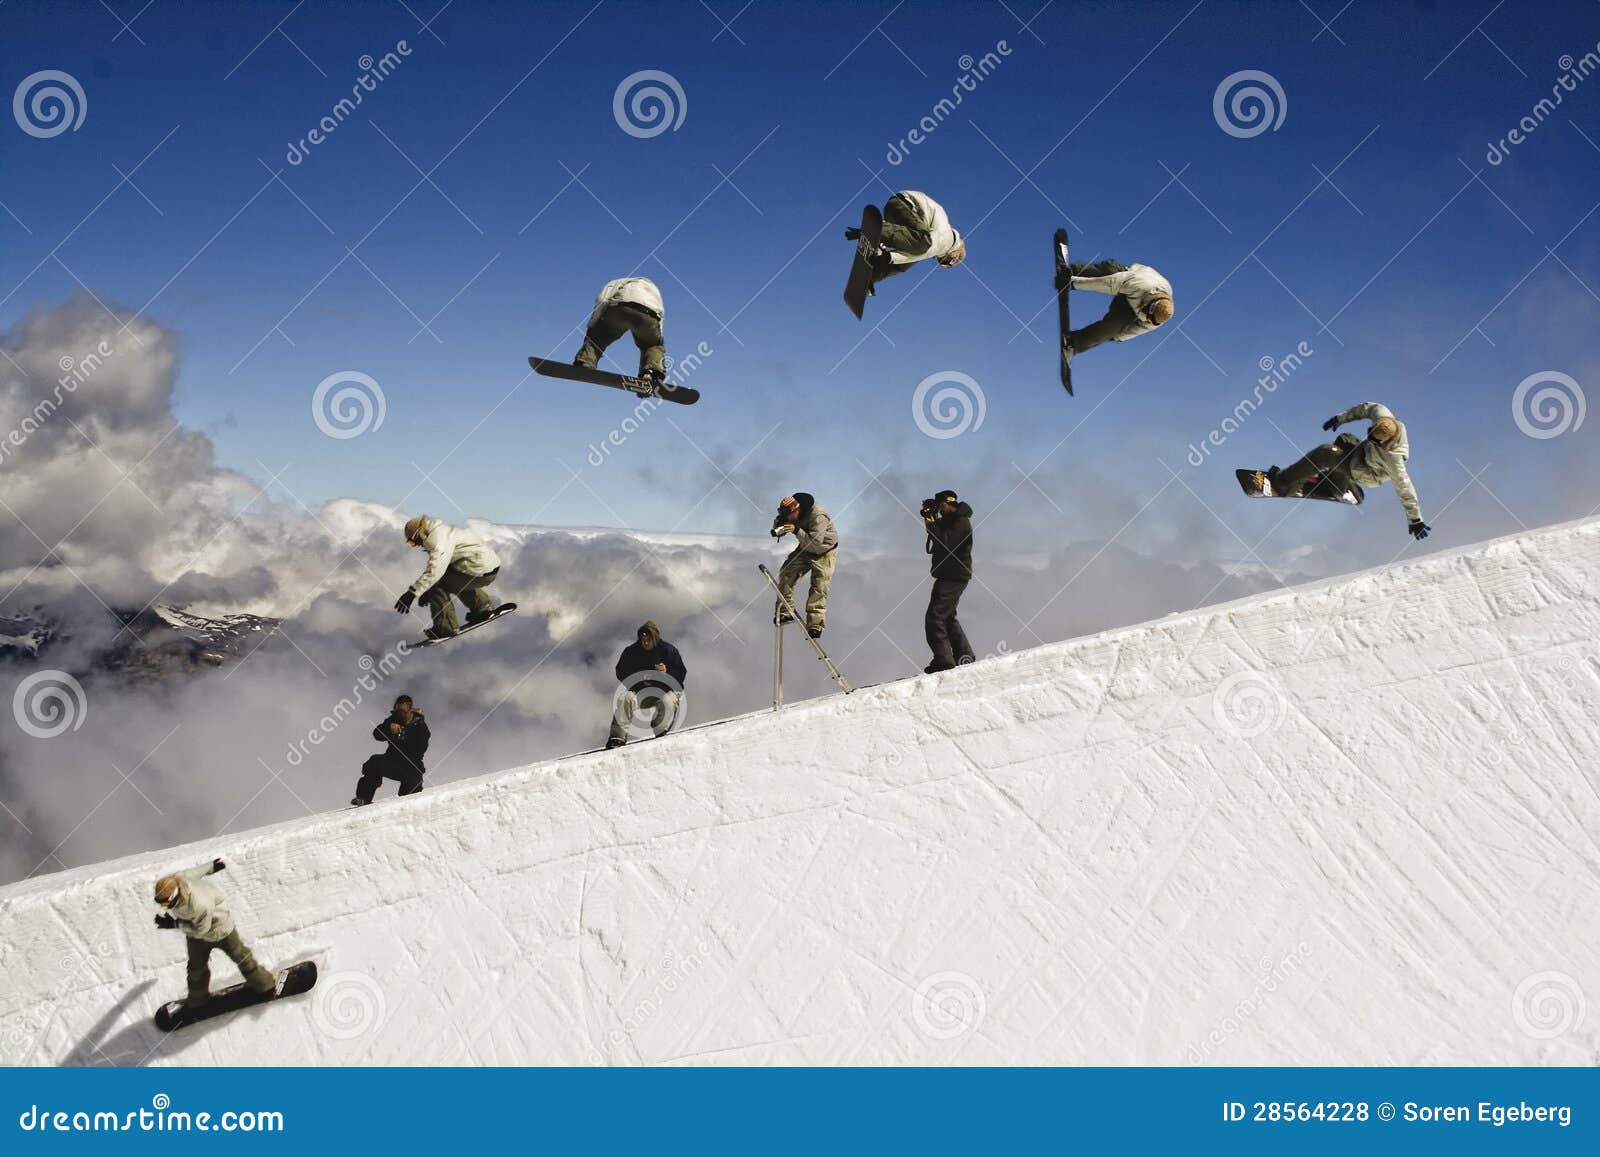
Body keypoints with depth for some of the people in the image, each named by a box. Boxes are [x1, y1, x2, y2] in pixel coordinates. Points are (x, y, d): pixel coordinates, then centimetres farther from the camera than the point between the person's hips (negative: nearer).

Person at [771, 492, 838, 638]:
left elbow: (815, 543, -36)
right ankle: (785, 612, 1)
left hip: (824, 551, -7)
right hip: (804, 549, 7)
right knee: (786, 574, -6)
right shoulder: (791, 512, -11)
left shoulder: (819, 516, -33)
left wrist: (797, 531, -43)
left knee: (819, 588, -15)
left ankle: (815, 625, -16)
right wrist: (778, 528, -25)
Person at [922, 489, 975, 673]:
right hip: (948, 575, 11)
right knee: (948, 617, 21)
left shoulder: (961, 522, -15)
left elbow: (947, 544, -25)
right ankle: (965, 655, 27)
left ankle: (944, 661, -17)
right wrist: (930, 519, 2)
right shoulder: (948, 520, 16)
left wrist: (931, 525, -19)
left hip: (954, 577, -11)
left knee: (934, 617, -15)